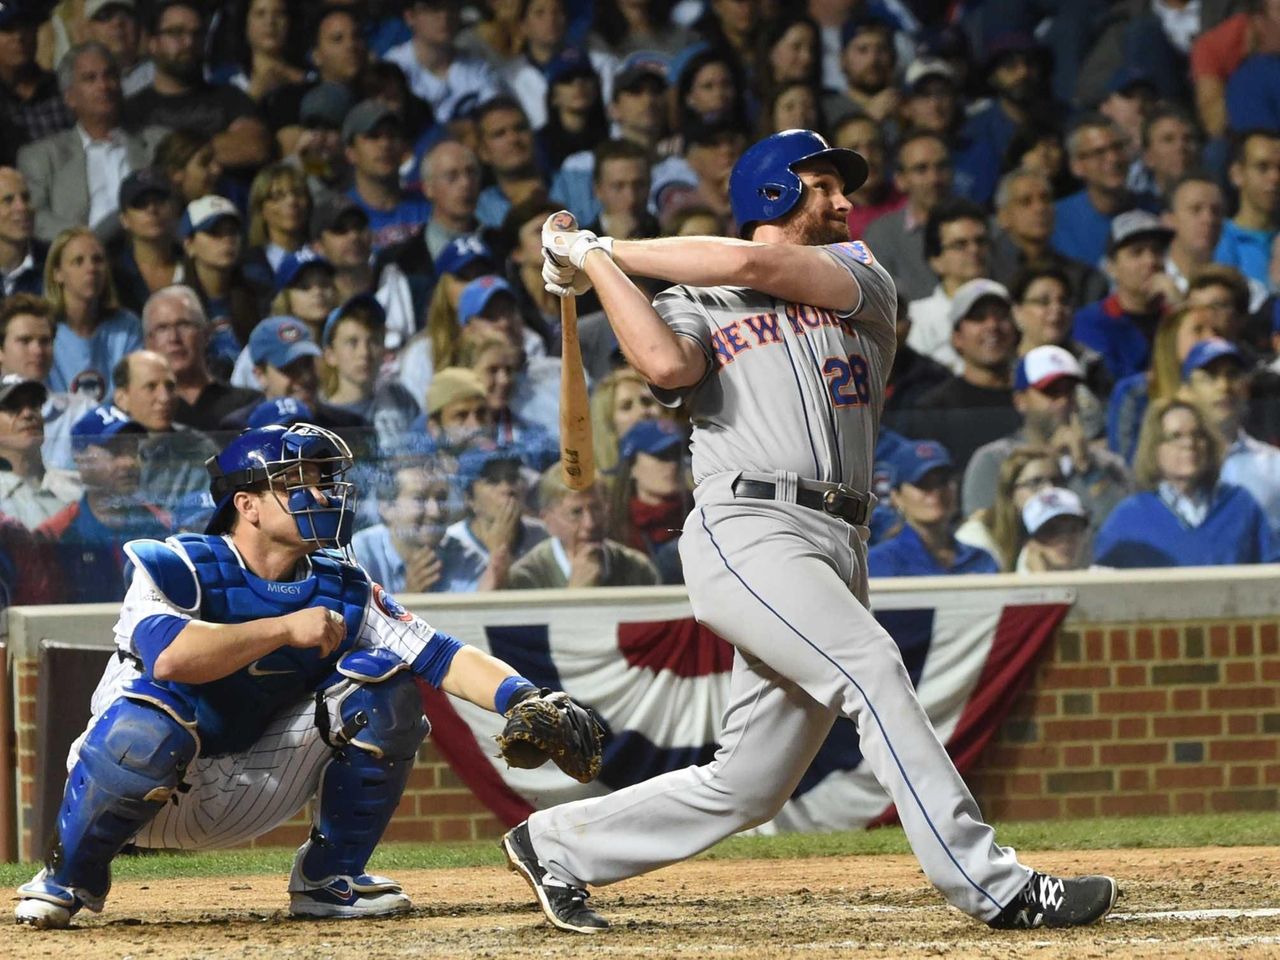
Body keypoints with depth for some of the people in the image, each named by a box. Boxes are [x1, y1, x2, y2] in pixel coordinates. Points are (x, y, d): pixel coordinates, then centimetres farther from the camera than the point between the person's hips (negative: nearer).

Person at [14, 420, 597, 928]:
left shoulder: (343, 593, -1)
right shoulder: (173, 568, -16)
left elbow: (445, 658, -10)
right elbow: (169, 655, -37)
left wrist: (528, 701, -28)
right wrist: (285, 629, -31)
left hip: (252, 796, 5)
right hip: (141, 788, -5)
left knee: (381, 681, -10)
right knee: (151, 715, -40)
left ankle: (330, 880, 2)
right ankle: (69, 877, -11)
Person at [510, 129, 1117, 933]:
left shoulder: (861, 277, 20)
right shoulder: (693, 304, 14)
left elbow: (755, 267, 2)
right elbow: (667, 363, -11)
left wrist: (610, 250, 7)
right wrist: (597, 266, -4)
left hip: (838, 549, 5)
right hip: (746, 529, -5)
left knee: (748, 786, 4)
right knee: (872, 668, -24)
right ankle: (992, 887, -27)